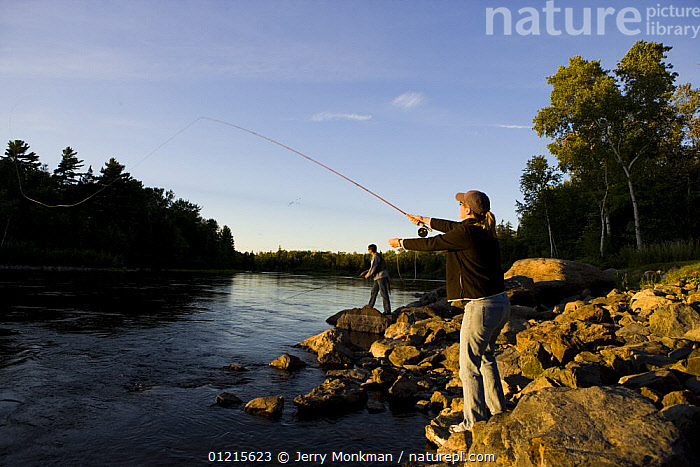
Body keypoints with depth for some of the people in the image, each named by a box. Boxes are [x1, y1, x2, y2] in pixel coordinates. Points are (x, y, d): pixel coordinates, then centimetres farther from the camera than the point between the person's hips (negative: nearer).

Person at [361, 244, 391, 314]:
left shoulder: (376, 257, -13)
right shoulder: (377, 256, 19)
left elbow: (373, 268, -16)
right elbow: (373, 268, 25)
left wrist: (368, 275, -2)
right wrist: (365, 272, 19)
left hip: (382, 276, -10)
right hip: (378, 277, 10)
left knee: (384, 293, -9)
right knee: (373, 292, 10)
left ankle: (387, 310, -7)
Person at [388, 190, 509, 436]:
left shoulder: (466, 233, -16)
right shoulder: (485, 230, 10)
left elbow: (430, 243, -4)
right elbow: (452, 227, 25)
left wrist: (401, 243, 13)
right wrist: (425, 220, 39)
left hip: (481, 307, -10)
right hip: (501, 303, 10)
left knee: (469, 365, 2)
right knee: (485, 355, 24)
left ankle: (474, 422, 12)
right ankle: (496, 409, 36)